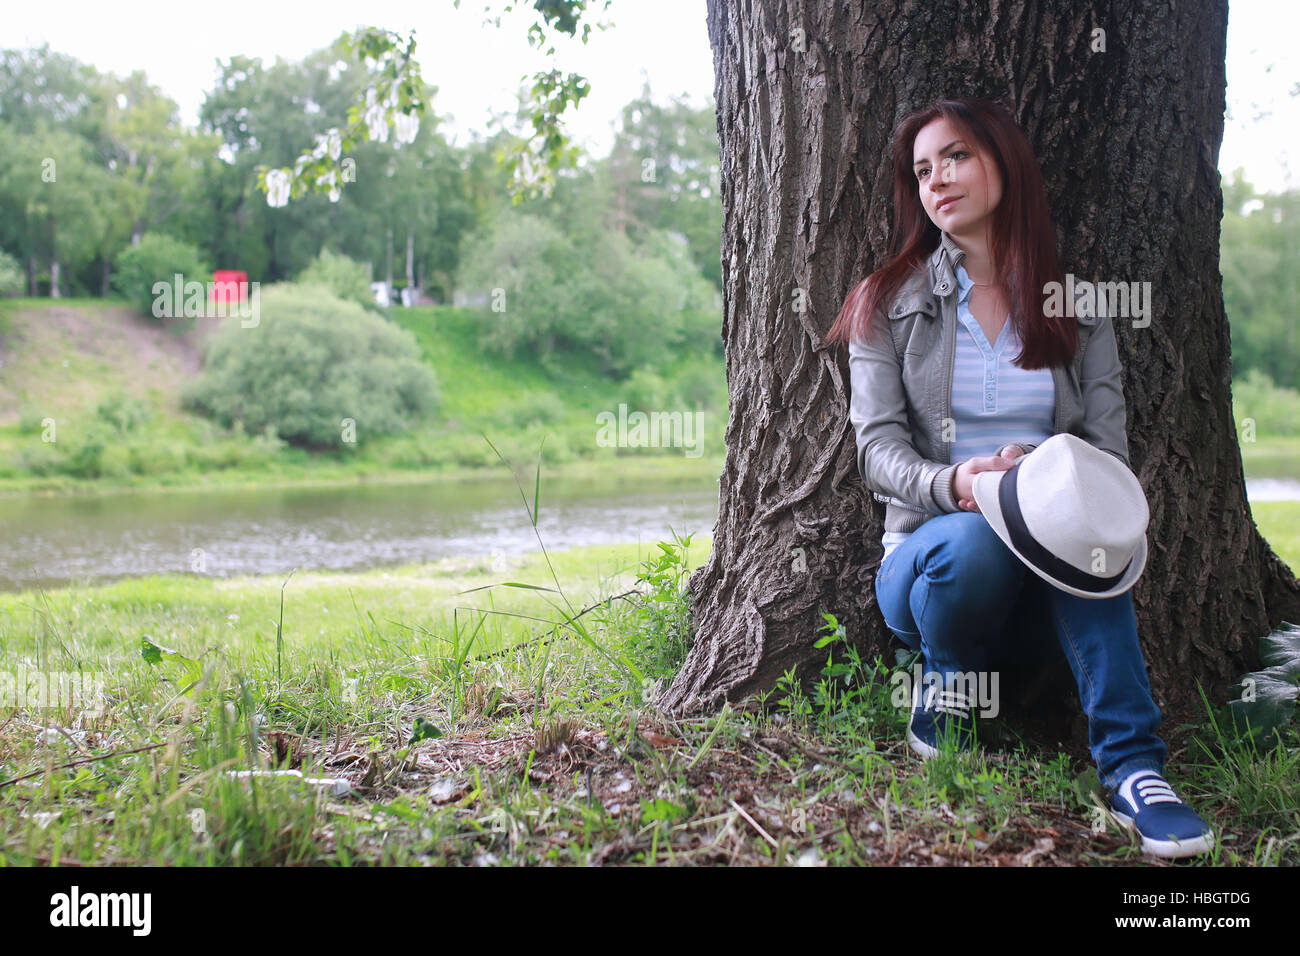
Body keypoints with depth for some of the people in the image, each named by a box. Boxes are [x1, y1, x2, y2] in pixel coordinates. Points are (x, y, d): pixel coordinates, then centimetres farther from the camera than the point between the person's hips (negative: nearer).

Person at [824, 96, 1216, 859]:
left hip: (1049, 575, 1)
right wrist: (952, 485, -28)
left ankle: (1131, 764, -34)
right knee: (973, 544, -36)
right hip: (931, 556, -1)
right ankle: (952, 675, -4)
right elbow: (879, 449, -5)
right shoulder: (889, 304, 5)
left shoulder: (1078, 311, 10)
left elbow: (1110, 448, 1)